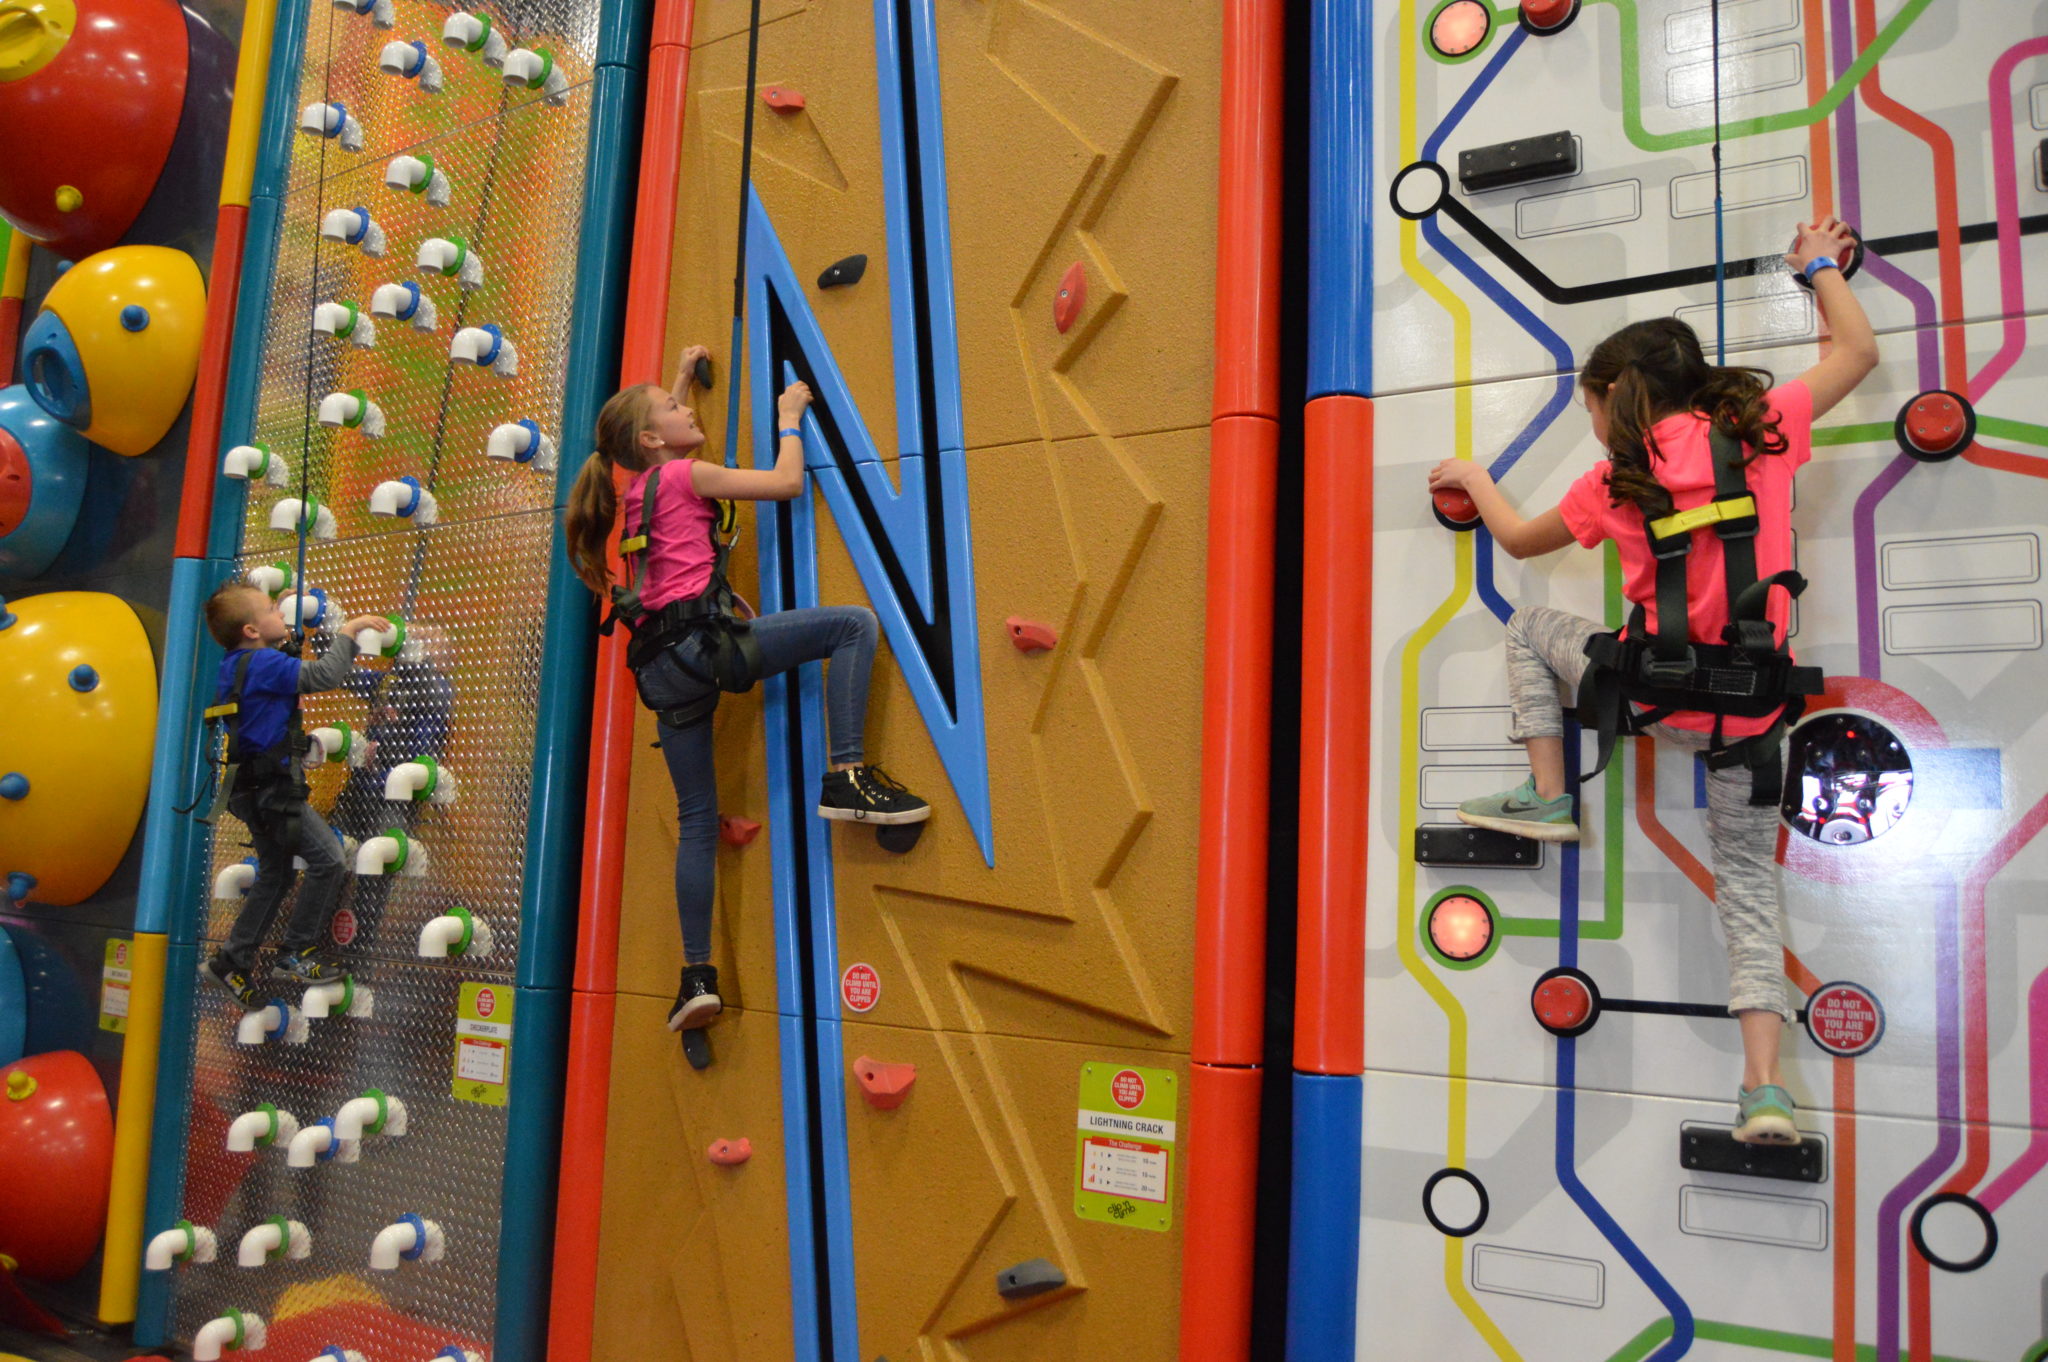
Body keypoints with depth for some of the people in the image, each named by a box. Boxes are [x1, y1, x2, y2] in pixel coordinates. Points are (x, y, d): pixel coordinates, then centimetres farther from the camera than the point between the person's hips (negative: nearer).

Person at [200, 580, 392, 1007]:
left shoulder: (238, 664, 12)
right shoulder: (264, 663, -17)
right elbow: (324, 675, -24)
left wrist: (282, 645, 24)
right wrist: (348, 631, -13)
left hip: (258, 789, 10)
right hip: (273, 786, -10)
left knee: (275, 875, 19)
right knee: (329, 858, -8)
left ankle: (232, 960, 24)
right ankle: (297, 952, -2)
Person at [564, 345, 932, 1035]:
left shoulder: (636, 492, 24)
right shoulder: (684, 474, 3)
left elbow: (651, 433, 48)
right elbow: (787, 482, 4)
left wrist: (683, 379, 55)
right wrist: (788, 417, 19)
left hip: (663, 667, 8)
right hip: (703, 638, -8)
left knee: (697, 818, 10)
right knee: (855, 623, -6)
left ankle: (698, 974, 8)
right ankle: (846, 776, -18)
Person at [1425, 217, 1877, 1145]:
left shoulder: (1614, 479, 0)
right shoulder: (1761, 428, 3)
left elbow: (1519, 539, 18)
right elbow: (1858, 351, 19)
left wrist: (1472, 477, 36)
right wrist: (1822, 267, 34)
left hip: (1654, 693, -3)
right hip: (1752, 706, 3)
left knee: (1531, 629, 22)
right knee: (1748, 879, 13)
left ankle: (1549, 799, 19)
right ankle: (1765, 1088, 3)